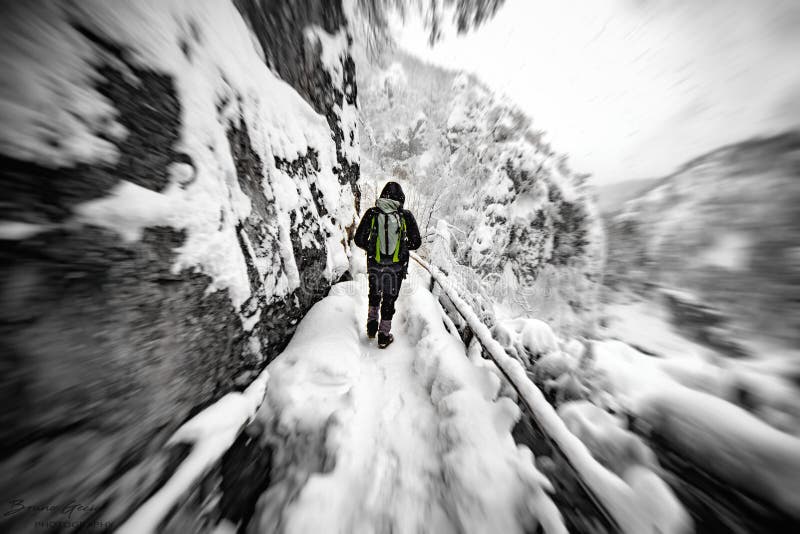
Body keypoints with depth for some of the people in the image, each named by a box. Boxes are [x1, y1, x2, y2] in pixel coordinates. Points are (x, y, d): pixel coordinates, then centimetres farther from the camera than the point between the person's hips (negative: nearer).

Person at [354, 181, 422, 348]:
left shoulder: (372, 213, -5)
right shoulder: (406, 215, -6)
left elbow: (359, 240, -4)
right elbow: (416, 242, -2)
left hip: (374, 265, 1)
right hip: (396, 267, 0)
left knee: (374, 295, 28)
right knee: (389, 300, 16)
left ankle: (372, 326, 35)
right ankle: (384, 336, 31)